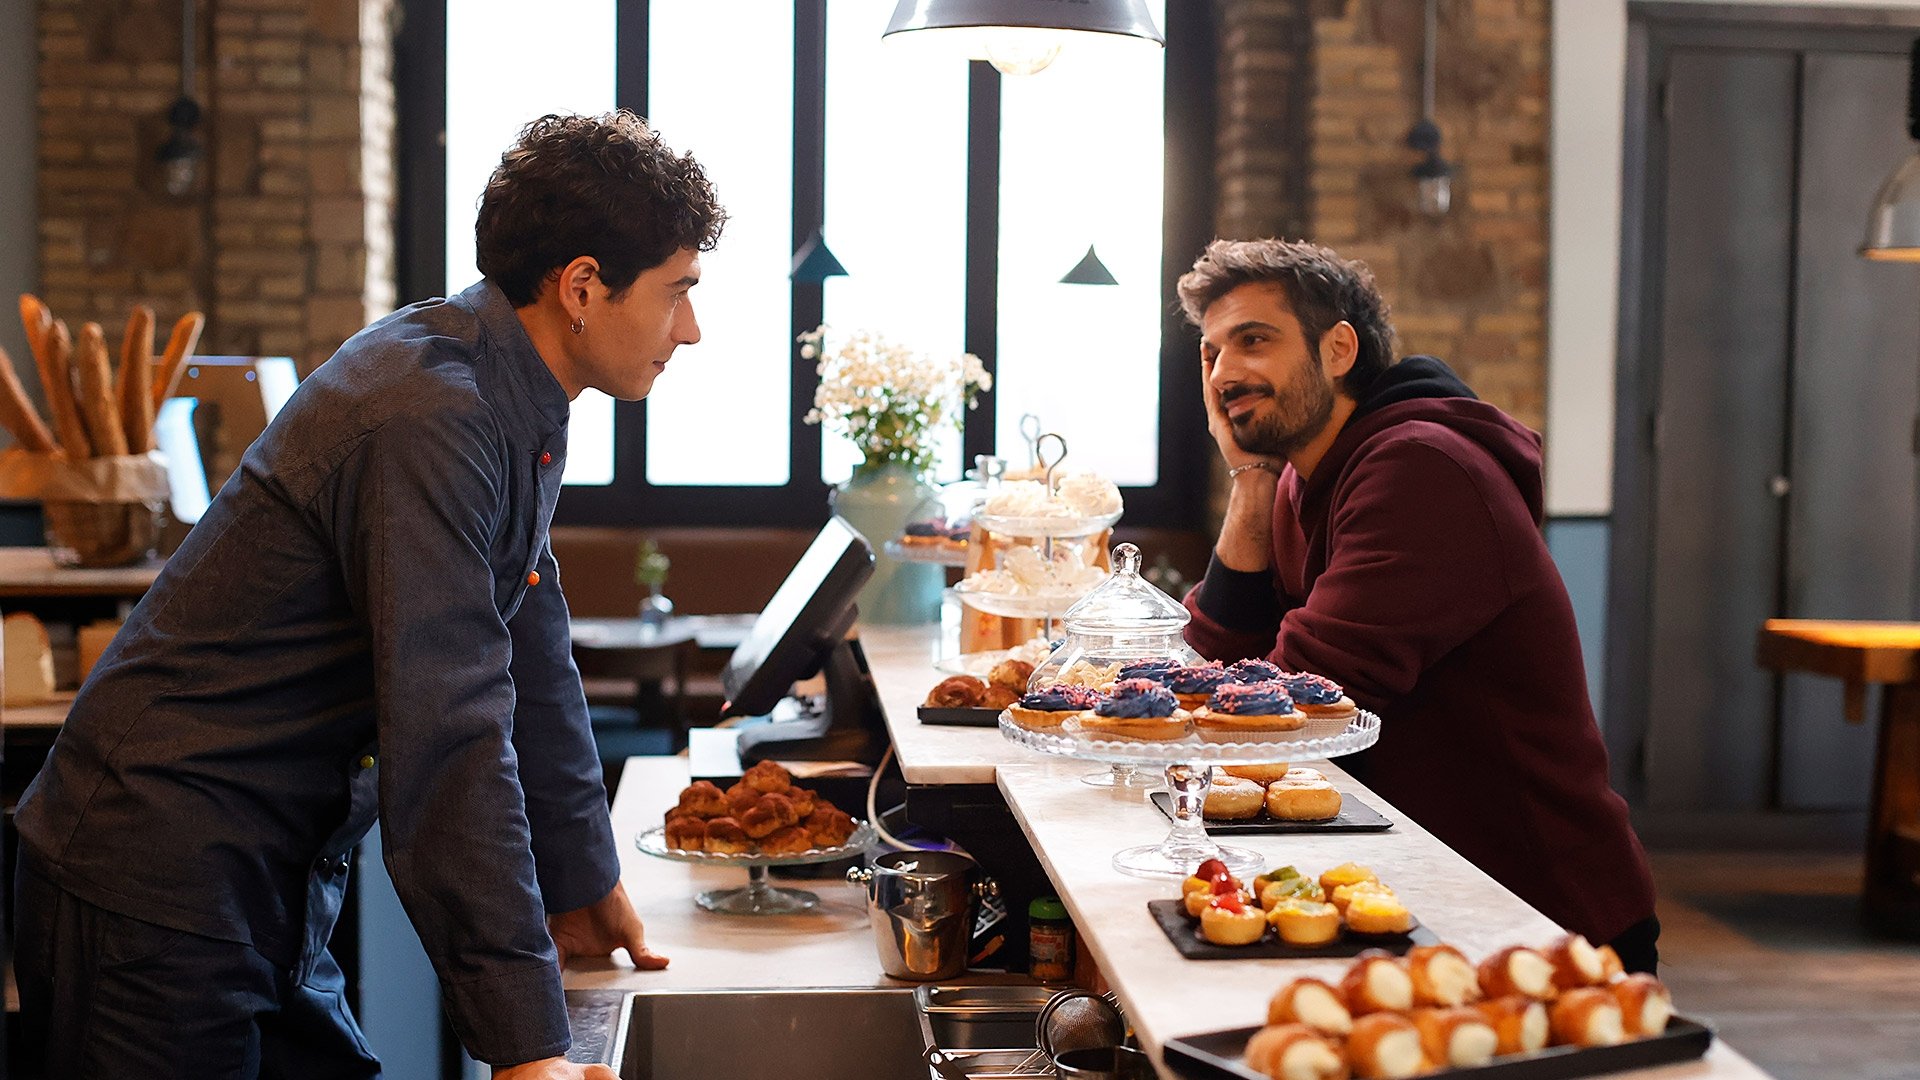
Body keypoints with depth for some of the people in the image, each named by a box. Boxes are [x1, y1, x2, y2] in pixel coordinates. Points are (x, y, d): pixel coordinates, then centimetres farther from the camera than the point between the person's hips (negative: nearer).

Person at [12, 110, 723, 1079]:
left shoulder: (512, 404, 7)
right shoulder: (429, 418, -25)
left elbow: (531, 658, 15)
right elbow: (446, 738, -30)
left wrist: (581, 882, 20)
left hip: (274, 889, 9)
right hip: (163, 901, -9)